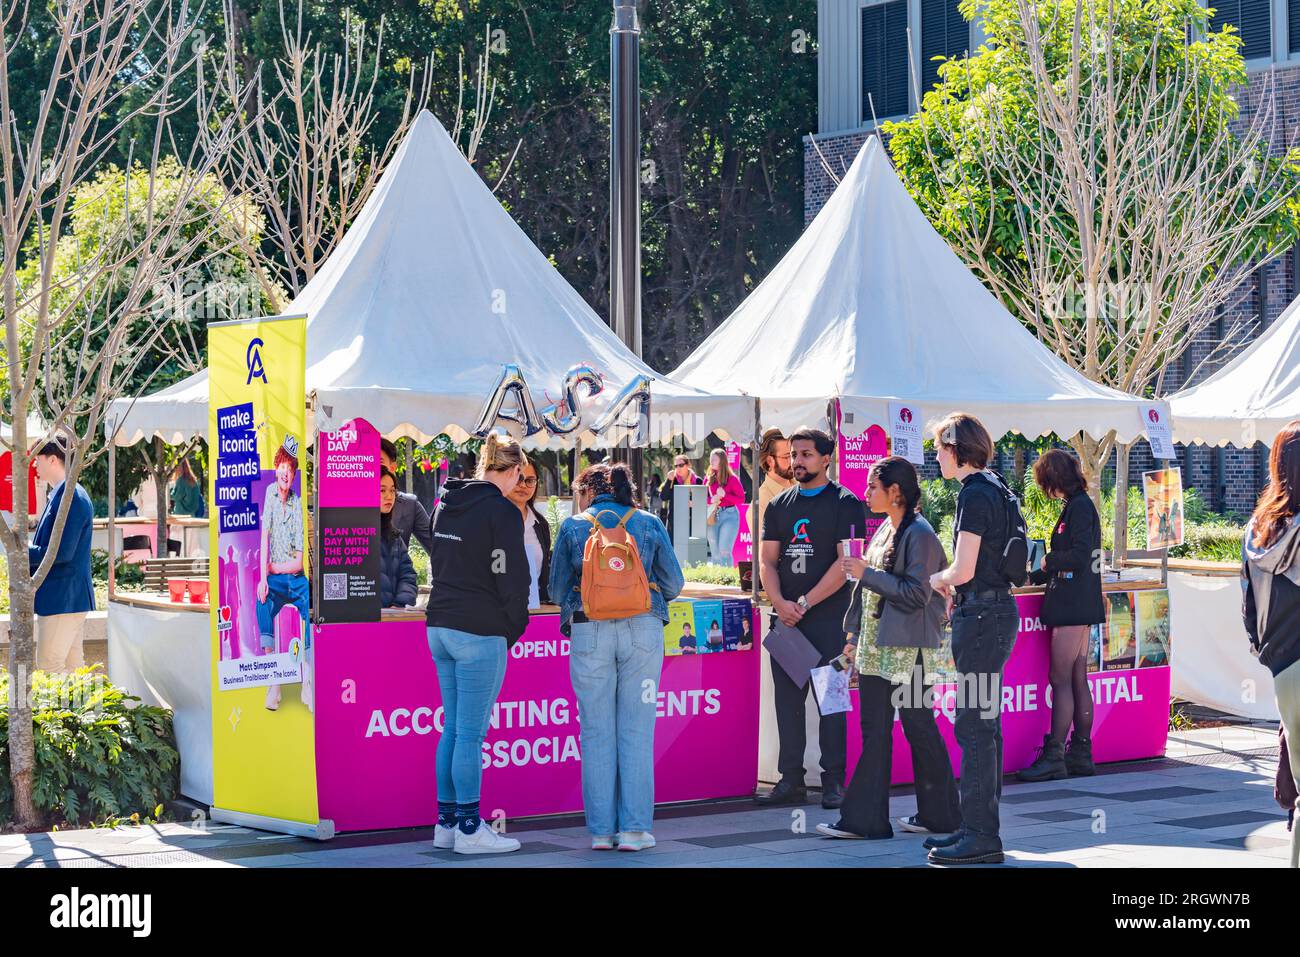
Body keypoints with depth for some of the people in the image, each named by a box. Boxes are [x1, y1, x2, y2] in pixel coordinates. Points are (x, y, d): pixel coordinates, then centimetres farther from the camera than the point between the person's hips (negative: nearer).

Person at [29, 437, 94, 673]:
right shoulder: (58, 494, 15)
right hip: (66, 596, 10)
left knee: (49, 667, -9)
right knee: (72, 666, 12)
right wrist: (28, 550, 8)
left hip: (63, 597, -10)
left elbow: (61, 552, -23)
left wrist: (25, 552, -10)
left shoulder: (71, 497, -17)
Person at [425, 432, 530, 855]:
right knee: (471, 733, -4)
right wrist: (514, 628, 1)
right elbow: (512, 578, -13)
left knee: (452, 729, 14)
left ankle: (447, 822, 17)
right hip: (480, 634, -8)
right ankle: (469, 830, -1)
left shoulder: (446, 506, 12)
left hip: (440, 627, 8)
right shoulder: (501, 511, -12)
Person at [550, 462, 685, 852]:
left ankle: (601, 830, 7)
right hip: (642, 629, 0)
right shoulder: (649, 524, 7)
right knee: (637, 731, 3)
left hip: (589, 631, 0)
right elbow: (673, 584, 8)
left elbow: (557, 589, 9)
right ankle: (634, 828, 1)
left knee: (597, 733, 5)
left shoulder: (573, 527, 5)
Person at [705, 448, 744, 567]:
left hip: (729, 515, -5)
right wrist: (711, 500, -10)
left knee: (724, 551, -15)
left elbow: (741, 499, -4)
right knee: (715, 553, 8)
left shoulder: (732, 479, -2)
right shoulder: (709, 479, 10)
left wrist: (724, 494, -15)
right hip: (713, 516, 5)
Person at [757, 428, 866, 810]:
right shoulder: (779, 505, 14)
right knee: (787, 698, 5)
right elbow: (768, 561, 10)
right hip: (785, 617, 5)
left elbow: (846, 563, -9)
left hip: (829, 617, -5)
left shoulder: (845, 504, -1)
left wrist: (805, 603, -13)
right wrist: (780, 603, -8)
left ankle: (833, 781, 3)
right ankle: (791, 779, 10)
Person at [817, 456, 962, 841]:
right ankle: (865, 819, 7)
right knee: (873, 730, 6)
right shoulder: (885, 531, 14)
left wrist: (867, 574, -15)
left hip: (908, 650, -9)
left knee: (918, 727, 0)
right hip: (877, 647, 9)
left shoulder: (919, 534, -12)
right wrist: (855, 634, 17)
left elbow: (917, 594, -17)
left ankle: (939, 815, 12)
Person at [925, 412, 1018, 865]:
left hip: (983, 615, -10)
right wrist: (956, 591, 15)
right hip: (991, 610, 10)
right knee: (983, 724, 14)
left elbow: (962, 570, -19)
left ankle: (981, 837, -7)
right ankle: (979, 827, 21)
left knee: (974, 724, -8)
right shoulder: (991, 489, 15)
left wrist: (938, 580, 1)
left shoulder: (975, 494, -15)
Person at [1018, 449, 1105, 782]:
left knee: (1060, 679, -9)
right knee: (1078, 680, 10)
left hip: (1073, 607, -10)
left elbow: (1078, 556, -21)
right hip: (1081, 606, 10)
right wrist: (1035, 577, 22)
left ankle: (1054, 756, -10)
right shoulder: (1078, 505, 17)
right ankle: (1081, 753, 13)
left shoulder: (1079, 507, -13)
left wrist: (1048, 561, -4)